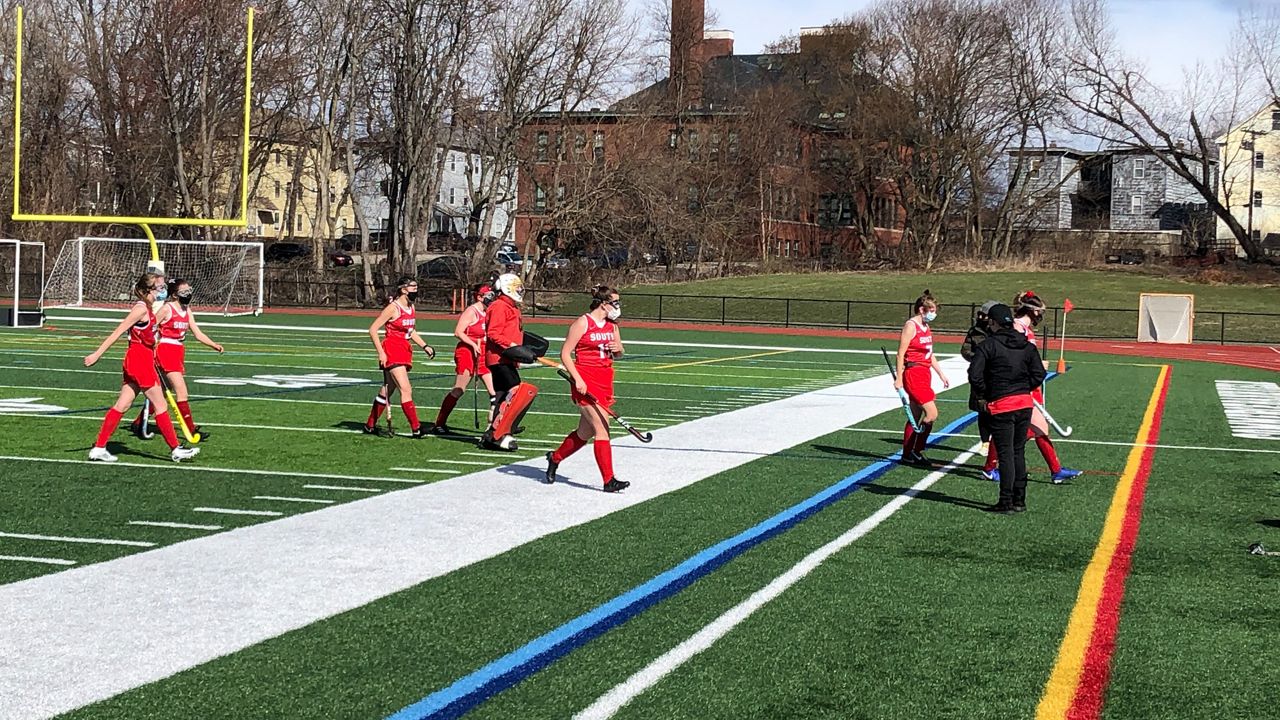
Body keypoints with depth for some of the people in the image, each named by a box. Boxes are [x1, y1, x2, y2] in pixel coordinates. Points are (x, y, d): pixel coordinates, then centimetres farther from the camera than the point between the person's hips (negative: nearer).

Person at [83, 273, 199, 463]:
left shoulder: (147, 309, 13)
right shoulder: (141, 308, -15)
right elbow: (118, 331, -18)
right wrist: (97, 354, -20)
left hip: (142, 360, 9)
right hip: (140, 360, -9)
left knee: (122, 406, 9)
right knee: (160, 404, -2)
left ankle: (99, 449, 10)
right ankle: (175, 449, 5)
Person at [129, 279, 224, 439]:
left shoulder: (187, 311, 12)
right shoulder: (167, 309, -9)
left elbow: (198, 334, 11)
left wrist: (215, 345, -1)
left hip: (179, 352, 8)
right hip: (165, 350, -8)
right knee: (181, 390, -12)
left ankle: (140, 423, 23)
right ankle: (191, 429, -10)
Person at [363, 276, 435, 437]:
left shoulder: (411, 308, 10)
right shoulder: (393, 308, -14)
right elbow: (373, 329, -13)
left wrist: (425, 346, 14)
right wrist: (381, 352, -17)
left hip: (404, 351, 8)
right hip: (391, 352, -8)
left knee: (386, 391, 14)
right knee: (406, 389, -14)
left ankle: (370, 425, 24)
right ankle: (416, 428, -14)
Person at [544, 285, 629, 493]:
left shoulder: (612, 325, 13)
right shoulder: (582, 323, -9)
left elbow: (618, 353, 24)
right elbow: (565, 354, -9)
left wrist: (617, 349, 0)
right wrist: (578, 379, -18)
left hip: (605, 381, 8)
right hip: (586, 382, -8)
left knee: (585, 432, 13)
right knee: (602, 428, -14)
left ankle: (555, 458, 36)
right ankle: (608, 480, -14)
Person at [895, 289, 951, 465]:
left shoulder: (926, 327, 15)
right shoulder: (911, 326, -12)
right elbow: (901, 354, -15)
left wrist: (941, 374, 23)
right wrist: (899, 378, -18)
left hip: (924, 374, 9)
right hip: (913, 374, -9)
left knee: (916, 417, 11)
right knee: (932, 413, -14)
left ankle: (907, 454, 16)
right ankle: (917, 451, -7)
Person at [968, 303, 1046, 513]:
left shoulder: (988, 345, -9)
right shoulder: (1027, 345, 7)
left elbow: (974, 375, -15)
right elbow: (1039, 374, 5)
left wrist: (982, 397, -1)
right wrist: (1023, 389, 13)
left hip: (1001, 405, -5)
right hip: (1025, 404, 5)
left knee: (1006, 454, -2)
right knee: (1019, 452, 14)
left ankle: (1006, 502, 0)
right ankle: (1019, 500, 18)